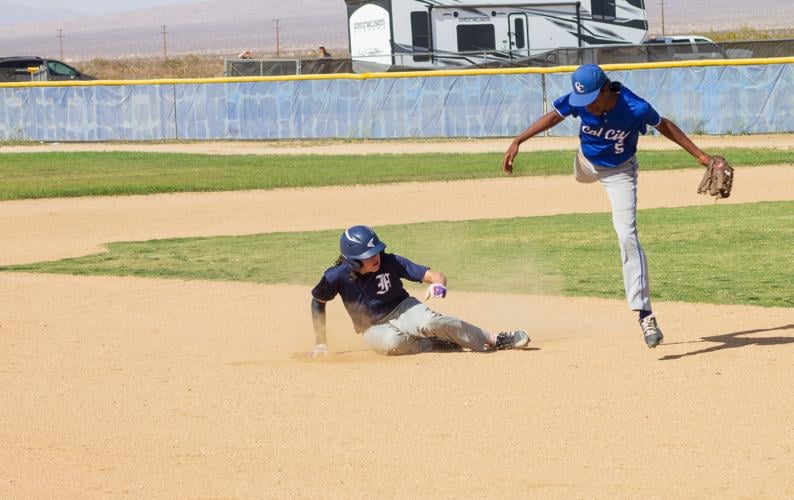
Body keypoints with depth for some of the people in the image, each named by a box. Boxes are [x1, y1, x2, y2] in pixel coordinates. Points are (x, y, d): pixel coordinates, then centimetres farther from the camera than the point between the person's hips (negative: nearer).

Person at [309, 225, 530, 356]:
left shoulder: (391, 263, -18)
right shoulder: (337, 276, -18)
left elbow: (434, 275, -20)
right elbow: (318, 301, 1)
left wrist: (438, 283, -44)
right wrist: (320, 342, 0)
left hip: (402, 310, 0)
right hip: (374, 328, 0)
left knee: (430, 322, -34)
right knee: (391, 341, -39)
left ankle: (494, 340, -25)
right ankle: (437, 345, -16)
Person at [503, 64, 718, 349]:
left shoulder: (636, 109, -35)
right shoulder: (578, 101, -29)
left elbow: (664, 127, -18)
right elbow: (554, 116, -10)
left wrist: (701, 156, -15)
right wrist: (518, 141, -15)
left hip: (619, 172, -4)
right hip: (587, 164, 4)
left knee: (627, 236, -18)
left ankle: (644, 314, -20)